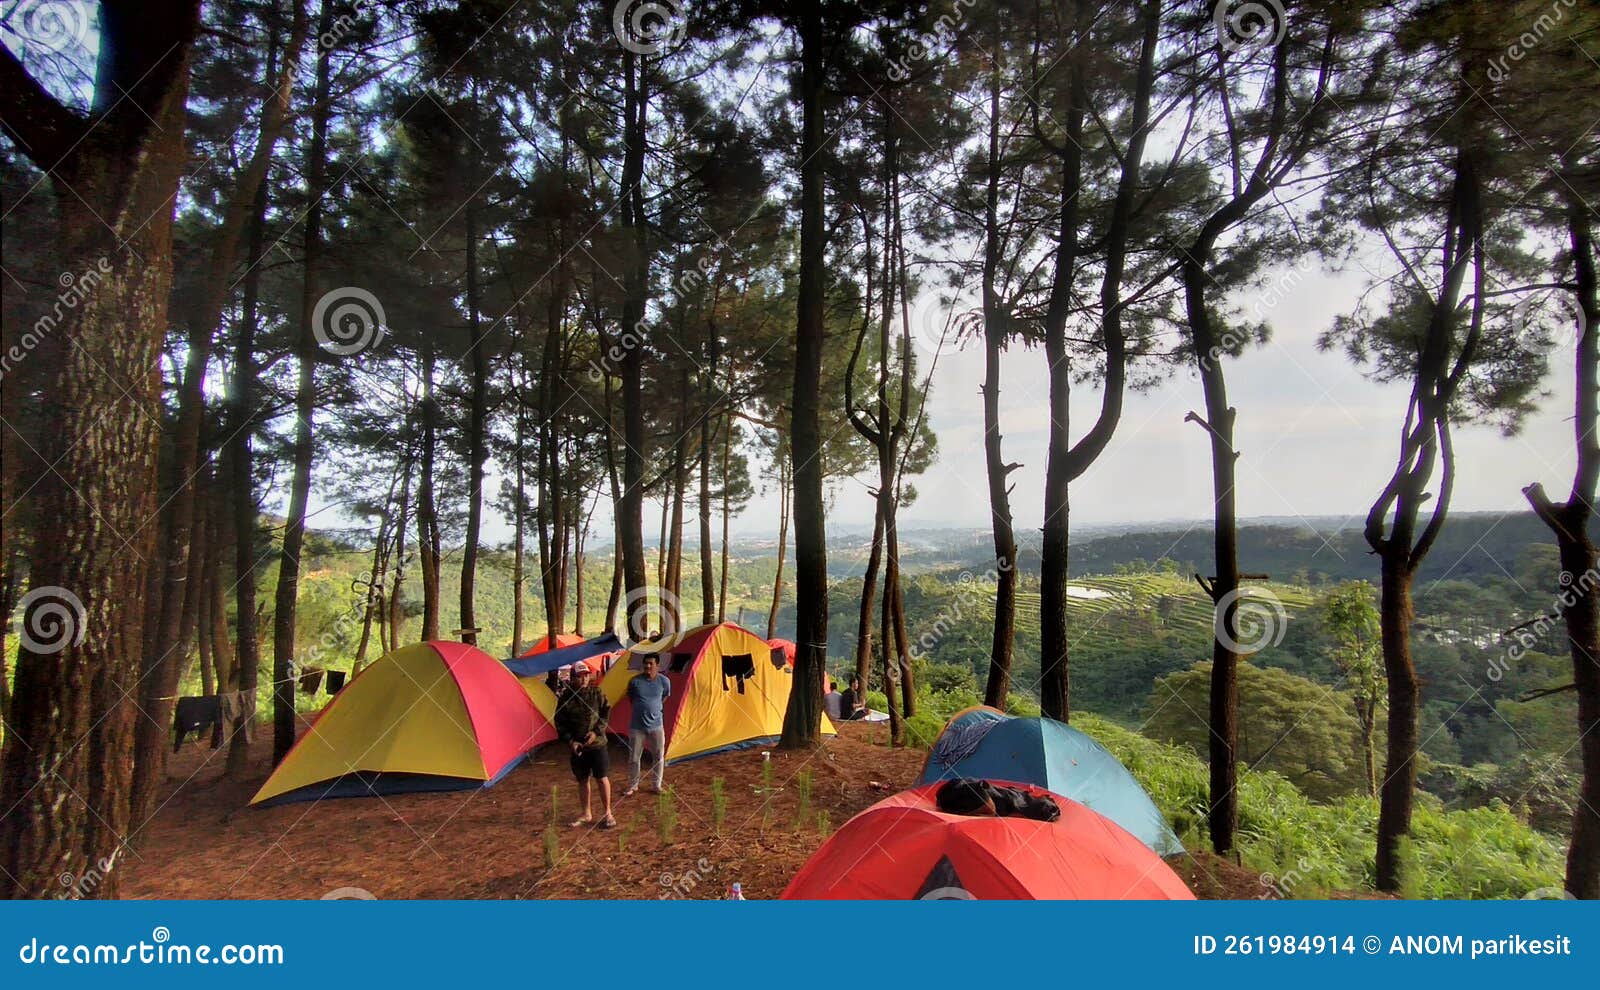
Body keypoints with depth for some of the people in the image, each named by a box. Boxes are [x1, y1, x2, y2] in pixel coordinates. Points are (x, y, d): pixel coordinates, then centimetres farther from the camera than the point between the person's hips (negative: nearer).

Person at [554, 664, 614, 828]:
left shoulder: (596, 693, -6)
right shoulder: (566, 698, -7)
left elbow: (606, 713, 1)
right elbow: (560, 723, 0)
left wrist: (597, 731, -11)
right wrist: (570, 741, -9)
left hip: (597, 743, -1)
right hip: (577, 746, 1)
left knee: (602, 778, 1)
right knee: (582, 780, 13)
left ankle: (608, 813, 15)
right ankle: (587, 814, 29)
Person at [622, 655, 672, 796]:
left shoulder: (664, 681, -8)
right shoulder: (635, 681, -13)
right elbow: (630, 698, 6)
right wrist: (640, 709, 7)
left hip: (656, 726, 1)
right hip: (637, 727, -1)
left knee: (659, 757, 8)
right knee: (633, 758, 7)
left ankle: (657, 786, 24)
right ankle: (633, 786, 26)